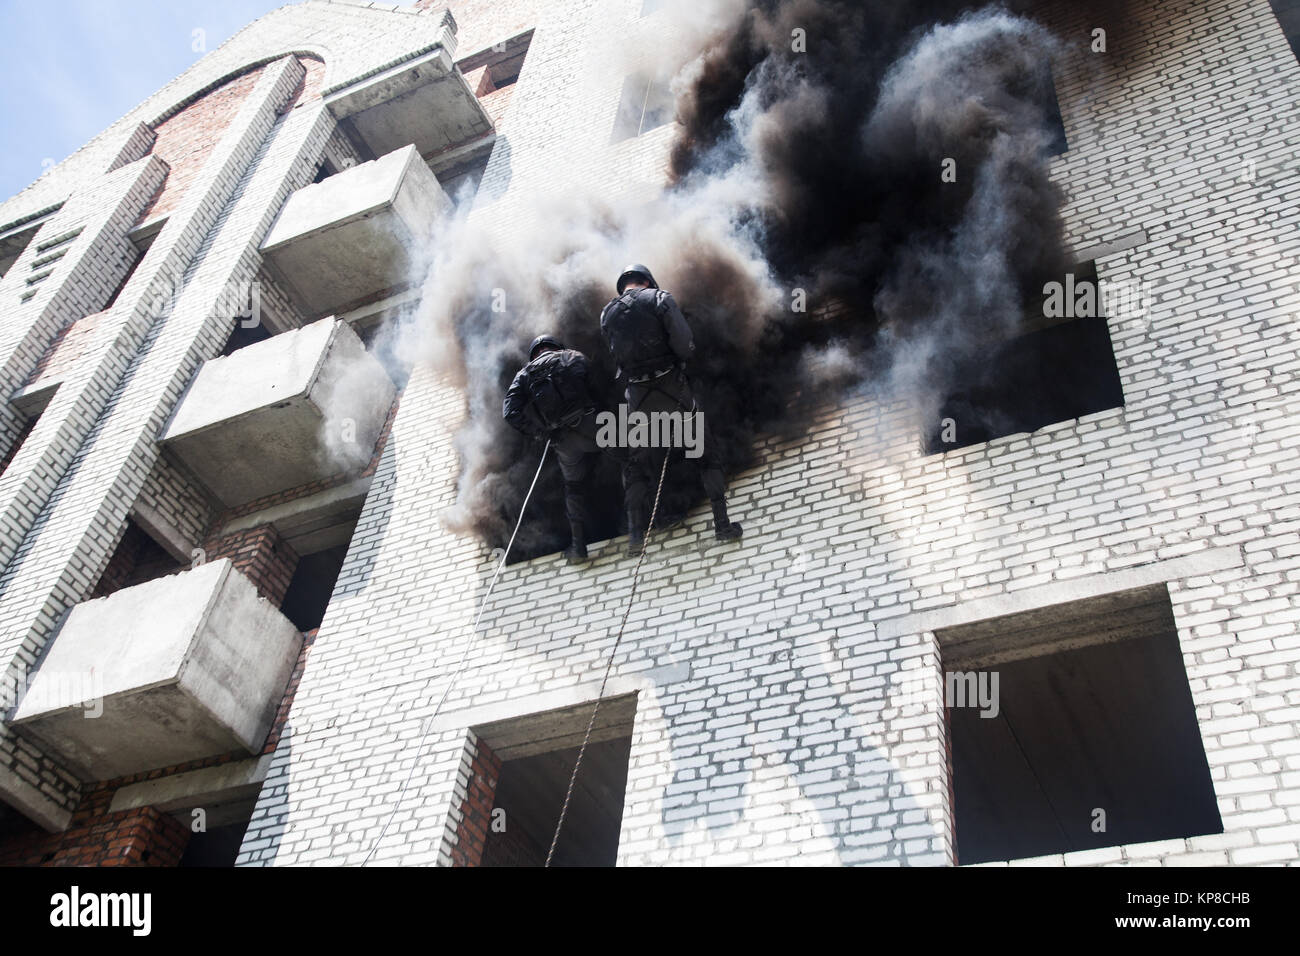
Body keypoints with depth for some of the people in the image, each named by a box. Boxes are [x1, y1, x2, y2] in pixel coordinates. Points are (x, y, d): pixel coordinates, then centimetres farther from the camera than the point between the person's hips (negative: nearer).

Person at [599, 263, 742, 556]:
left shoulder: (607, 314, 6)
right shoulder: (659, 299, -5)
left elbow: (616, 354, 9)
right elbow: (686, 345, -11)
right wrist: (675, 360, 9)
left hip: (638, 396, 2)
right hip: (672, 387, -2)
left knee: (636, 463, 15)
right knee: (705, 451, 11)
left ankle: (635, 533, 8)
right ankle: (722, 523, 8)